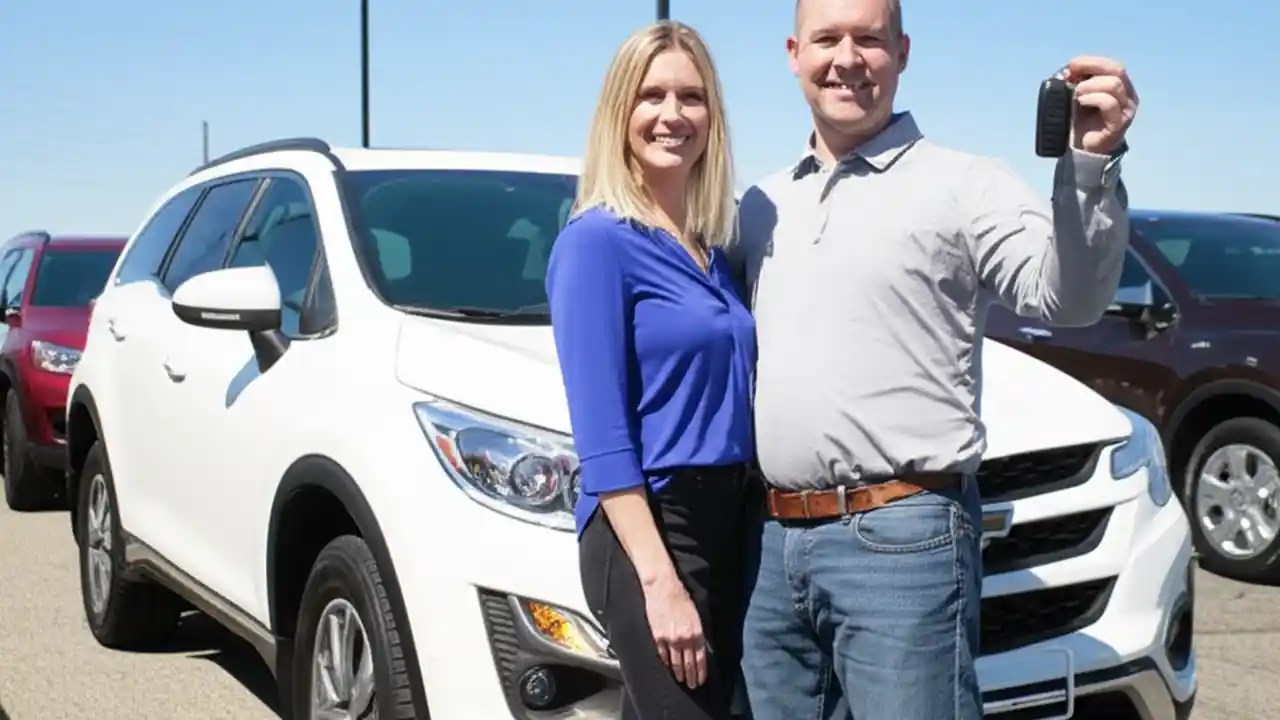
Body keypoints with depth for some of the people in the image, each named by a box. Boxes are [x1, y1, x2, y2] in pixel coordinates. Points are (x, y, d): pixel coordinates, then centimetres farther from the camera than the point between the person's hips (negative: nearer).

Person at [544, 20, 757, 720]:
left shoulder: (711, 250, 12)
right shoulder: (596, 240, -11)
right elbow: (602, 439, -16)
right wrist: (659, 580, -21)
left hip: (727, 523, 8)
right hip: (643, 530, -8)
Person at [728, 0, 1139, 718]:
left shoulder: (963, 183, -3)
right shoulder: (763, 204, 16)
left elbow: (1066, 298, -17)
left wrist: (1091, 162, -32)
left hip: (903, 540, -6)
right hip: (773, 543, 6)